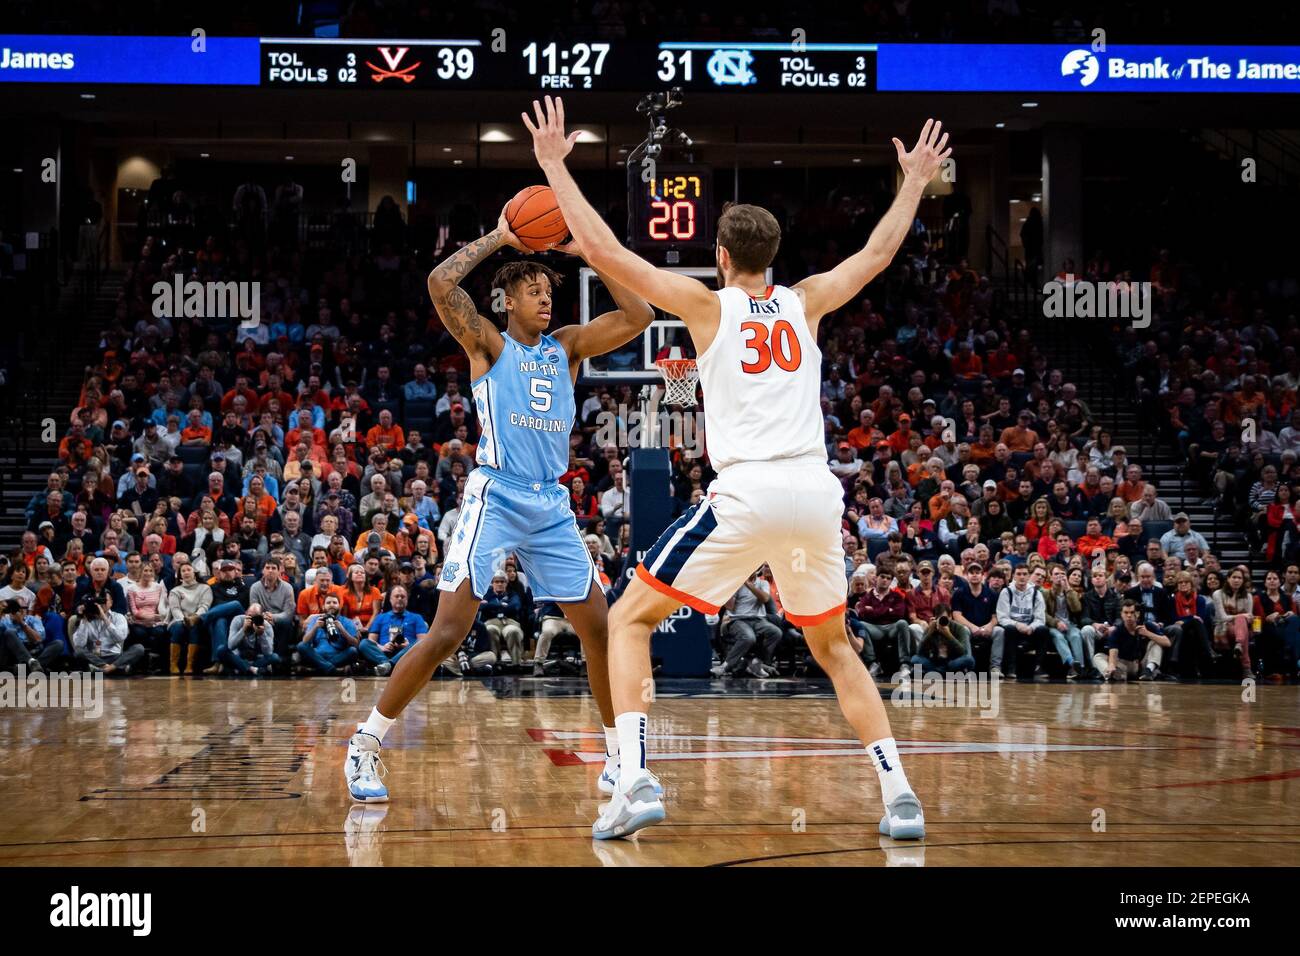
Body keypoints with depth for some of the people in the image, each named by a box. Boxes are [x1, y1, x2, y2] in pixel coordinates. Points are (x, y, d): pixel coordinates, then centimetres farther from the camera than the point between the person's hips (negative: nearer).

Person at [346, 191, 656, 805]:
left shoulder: (567, 346, 15)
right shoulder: (487, 343, 3)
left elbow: (638, 317, 8)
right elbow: (441, 282, -13)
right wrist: (498, 238, -6)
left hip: (551, 506, 5)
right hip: (494, 499, -5)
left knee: (601, 629, 3)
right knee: (447, 633, -12)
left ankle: (618, 759, 15)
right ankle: (364, 746, -1)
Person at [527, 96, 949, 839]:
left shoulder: (708, 303, 7)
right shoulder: (804, 303, 16)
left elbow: (602, 249, 5)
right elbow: (879, 251, 32)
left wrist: (556, 165, 14)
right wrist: (915, 182, 45)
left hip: (747, 493, -4)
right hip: (817, 492, 4)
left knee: (630, 619, 9)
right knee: (833, 647, 24)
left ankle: (636, 780, -8)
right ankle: (900, 795, 12)